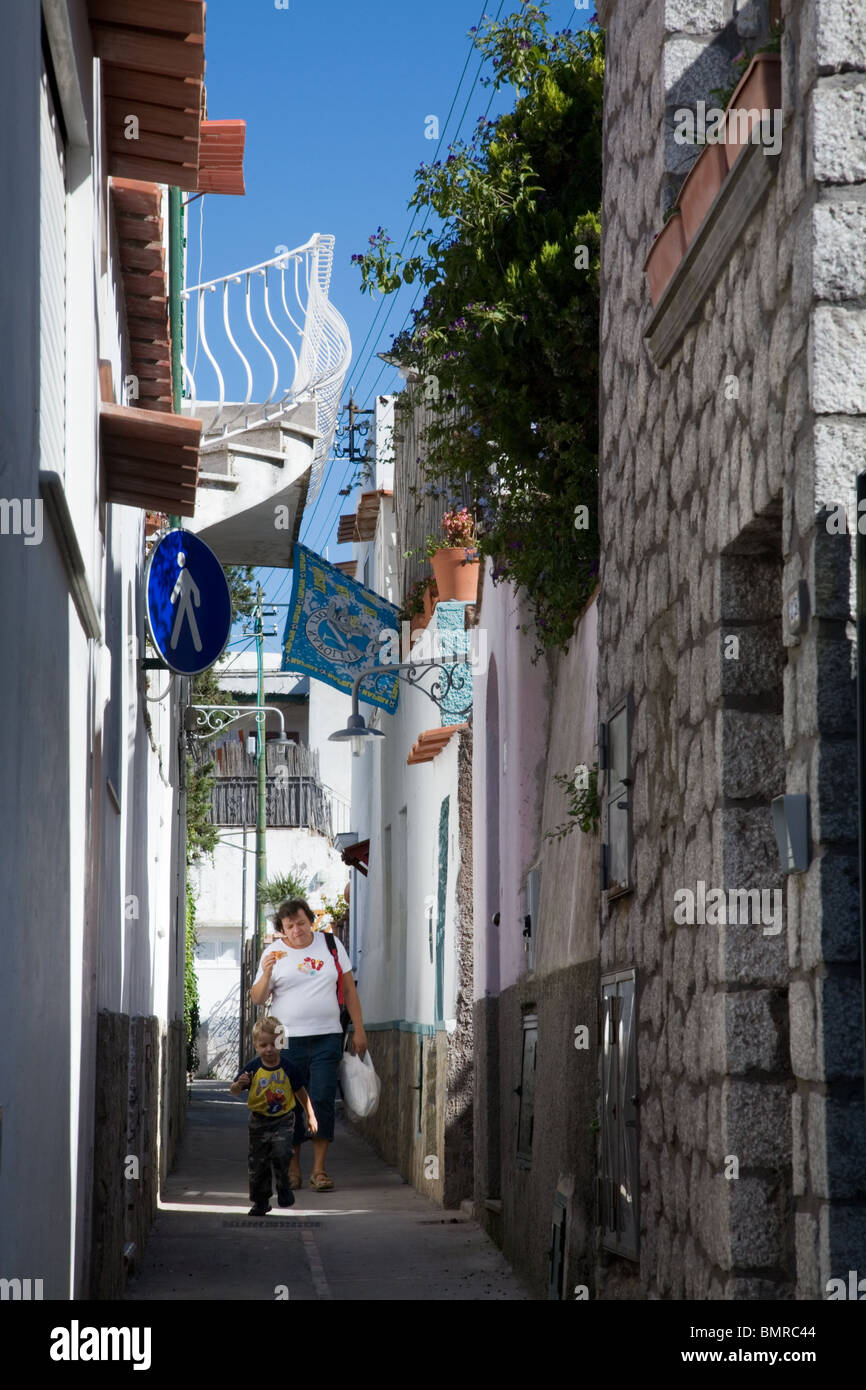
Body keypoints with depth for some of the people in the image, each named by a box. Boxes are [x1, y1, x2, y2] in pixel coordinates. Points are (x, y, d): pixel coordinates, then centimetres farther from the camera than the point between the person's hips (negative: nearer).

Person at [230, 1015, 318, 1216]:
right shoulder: (252, 1068, -8)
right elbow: (234, 1091, -7)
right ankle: (261, 1201, 20)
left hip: (283, 1119, -1)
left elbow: (301, 1092, 5)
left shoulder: (288, 1067, -7)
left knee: (281, 1153, -21)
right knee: (258, 1162, 5)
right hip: (259, 1121, 1)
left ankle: (284, 1188, 4)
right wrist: (239, 1084, -31)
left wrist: (310, 1116, 9)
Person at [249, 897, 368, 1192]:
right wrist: (266, 973, -18)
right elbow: (256, 999, 1)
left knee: (323, 1100, -6)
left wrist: (359, 1030, 8)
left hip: (327, 1037, 1)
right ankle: (292, 1168, 13)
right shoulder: (274, 953, 3)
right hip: (288, 1038, 0)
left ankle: (319, 1170, -2)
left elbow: (349, 989, 12)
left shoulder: (331, 944, 7)